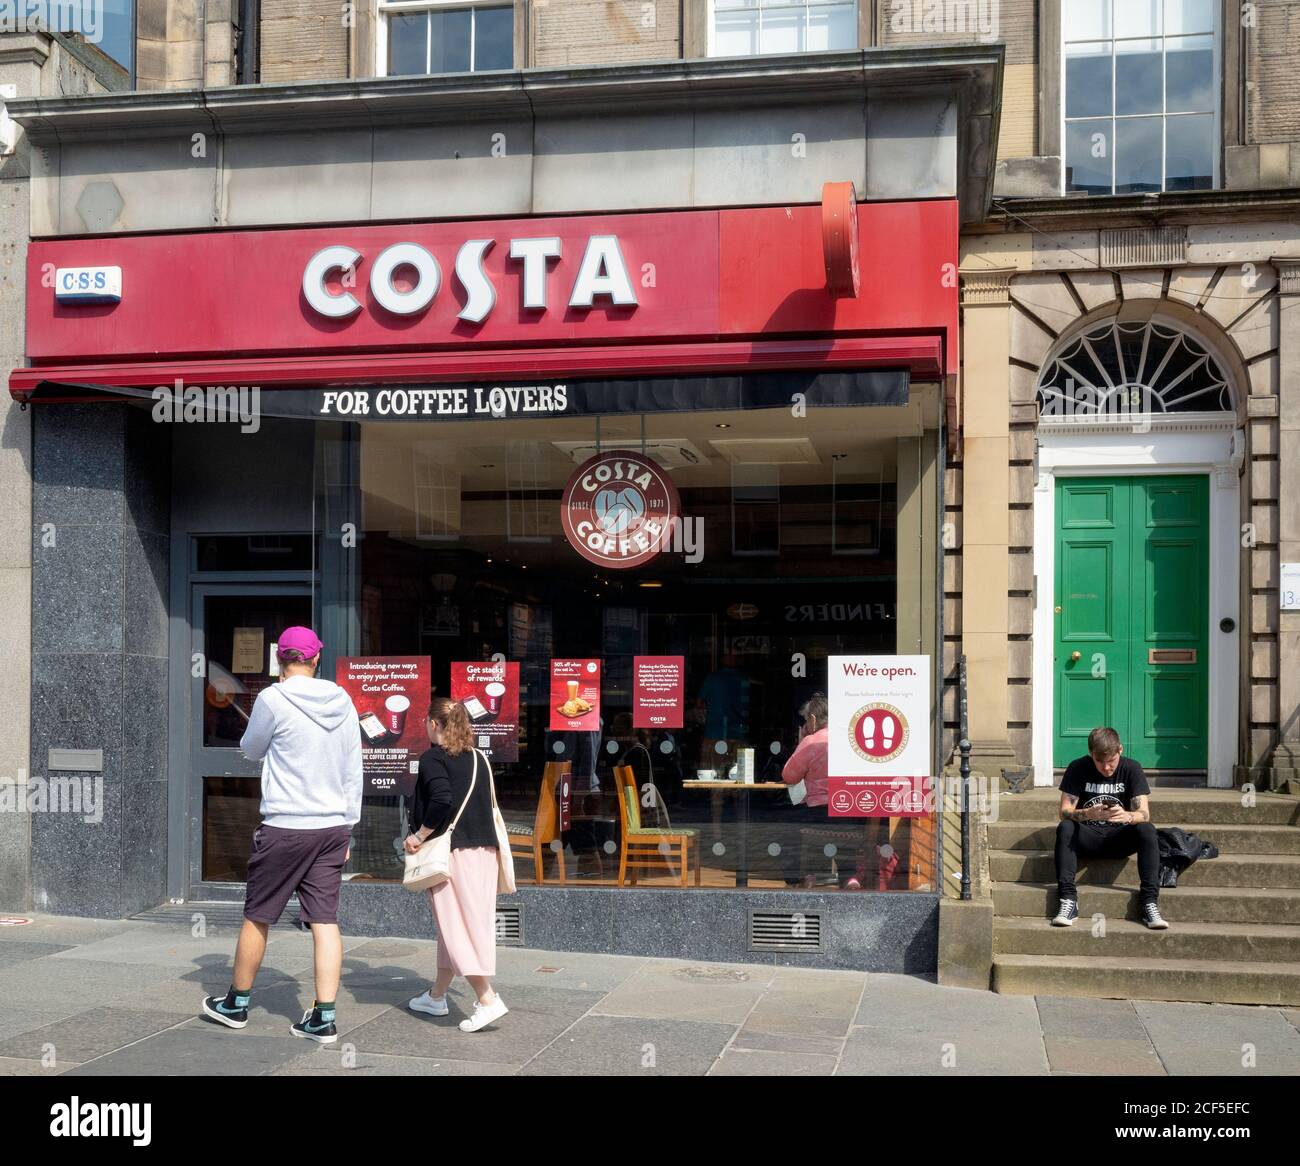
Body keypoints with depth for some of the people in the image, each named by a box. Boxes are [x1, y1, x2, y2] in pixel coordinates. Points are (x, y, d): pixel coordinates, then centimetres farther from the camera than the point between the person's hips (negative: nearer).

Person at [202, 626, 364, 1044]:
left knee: (256, 917, 11)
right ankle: (324, 1017, 4)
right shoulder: (343, 703, 5)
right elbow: (354, 773, 10)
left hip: (285, 826, -4)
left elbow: (250, 750, 7)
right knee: (325, 921, 5)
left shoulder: (273, 699, -10)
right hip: (333, 826, 4)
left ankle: (236, 1003, 26)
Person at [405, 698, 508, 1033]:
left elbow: (442, 801, -23)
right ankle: (437, 996, 26)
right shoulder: (478, 758, 12)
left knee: (455, 927, -3)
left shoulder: (433, 758, -7)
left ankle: (488, 999, -13)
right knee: (454, 925, 15)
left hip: (451, 851, -7)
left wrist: (419, 835, -12)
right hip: (484, 850, 7)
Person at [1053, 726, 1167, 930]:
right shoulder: (1078, 768, -7)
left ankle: (1150, 902, -34)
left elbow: (1144, 814, -15)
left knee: (1147, 830, -29)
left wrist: (1127, 816, -39)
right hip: (1088, 835, 0)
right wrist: (1088, 814, -36)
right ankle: (1068, 900, -39)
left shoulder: (1131, 769, -6)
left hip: (1118, 837, 1)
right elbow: (1064, 812, -14)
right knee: (1065, 828, -32)